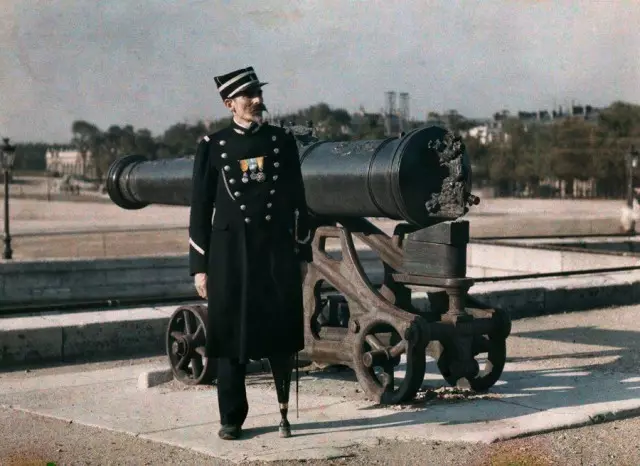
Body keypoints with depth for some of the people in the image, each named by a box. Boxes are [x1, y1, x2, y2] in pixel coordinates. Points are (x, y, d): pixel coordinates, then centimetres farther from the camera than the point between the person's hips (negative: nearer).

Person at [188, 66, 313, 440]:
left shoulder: (282, 140, 8)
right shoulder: (213, 146, 3)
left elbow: (298, 200, 11)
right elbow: (201, 208, 4)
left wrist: (302, 253, 8)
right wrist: (199, 266, 1)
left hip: (278, 250, 1)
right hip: (230, 252, -1)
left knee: (282, 337, 3)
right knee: (231, 337, 4)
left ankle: (285, 412, 18)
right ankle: (232, 418, 15)